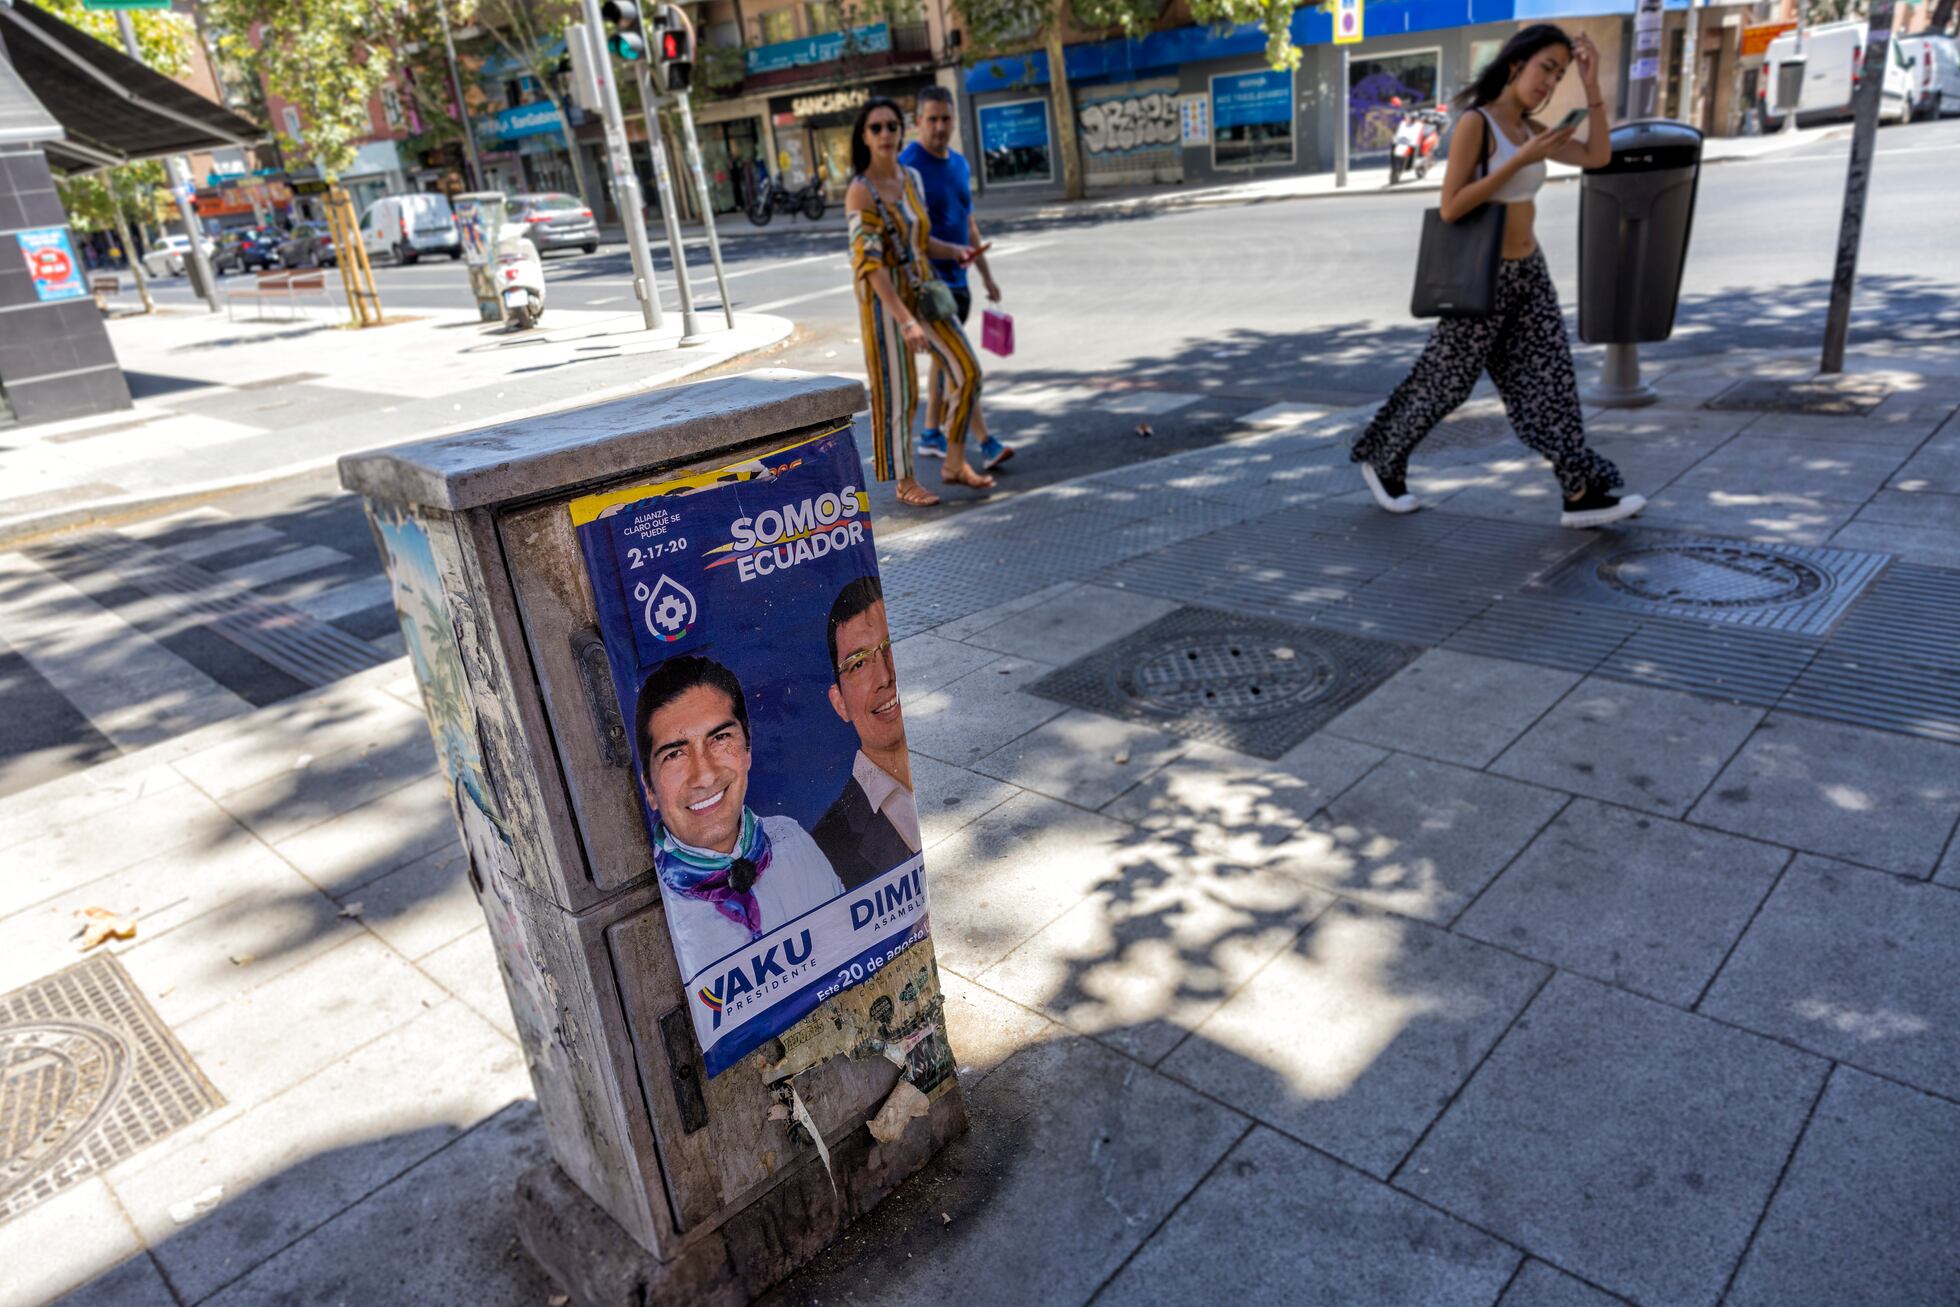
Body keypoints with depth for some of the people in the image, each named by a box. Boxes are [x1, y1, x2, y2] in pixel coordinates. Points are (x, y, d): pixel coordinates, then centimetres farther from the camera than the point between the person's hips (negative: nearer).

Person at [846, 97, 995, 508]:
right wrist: (906, 321, -28)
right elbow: (869, 264, -22)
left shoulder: (911, 178, 7)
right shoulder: (861, 192, -15)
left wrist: (953, 250, 0)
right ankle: (905, 482, 17)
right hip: (885, 300, -7)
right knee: (898, 393, 1)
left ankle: (954, 465, 19)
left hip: (924, 291, 7)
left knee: (968, 370, 5)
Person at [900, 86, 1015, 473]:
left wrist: (986, 274, 20)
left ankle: (931, 434, 25)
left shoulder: (959, 164, 12)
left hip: (957, 279, 8)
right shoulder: (908, 166, -12)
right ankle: (985, 443, -13)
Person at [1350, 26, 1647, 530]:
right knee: (1443, 381, 4)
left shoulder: (1526, 128, 10)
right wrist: (1522, 160, -23)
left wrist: (1591, 83, 1)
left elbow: (1597, 156, 7)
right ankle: (1381, 461, 25)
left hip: (1528, 273, 8)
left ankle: (1583, 494, 2)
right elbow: (1450, 208, -22)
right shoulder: (1474, 123, -15)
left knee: (1548, 378, 2)